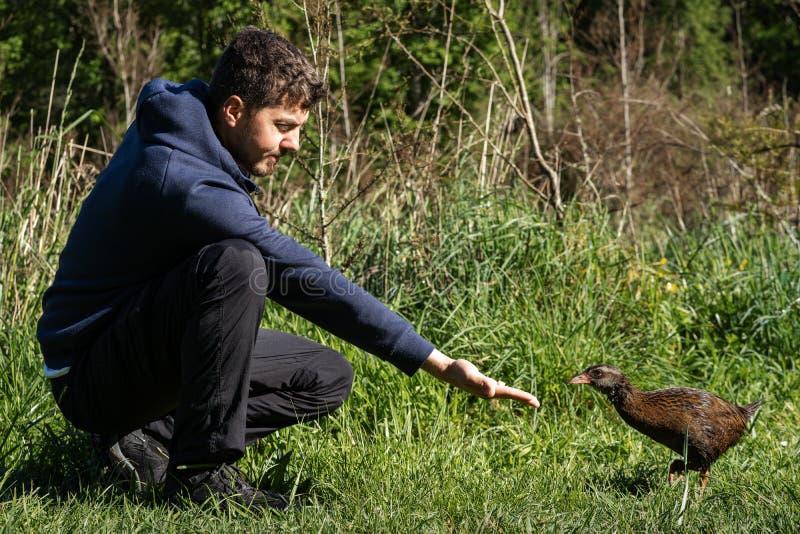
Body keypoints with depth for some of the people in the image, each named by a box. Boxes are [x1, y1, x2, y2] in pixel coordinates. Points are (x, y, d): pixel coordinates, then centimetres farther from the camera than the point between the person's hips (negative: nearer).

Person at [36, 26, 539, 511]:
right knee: (236, 264, -34)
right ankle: (201, 469, -25)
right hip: (88, 378, -10)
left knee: (328, 377, 3)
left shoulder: (179, 123, 0)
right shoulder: (183, 182, -29)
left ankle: (154, 438, -2)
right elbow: (308, 281, -29)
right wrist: (441, 364, -27)